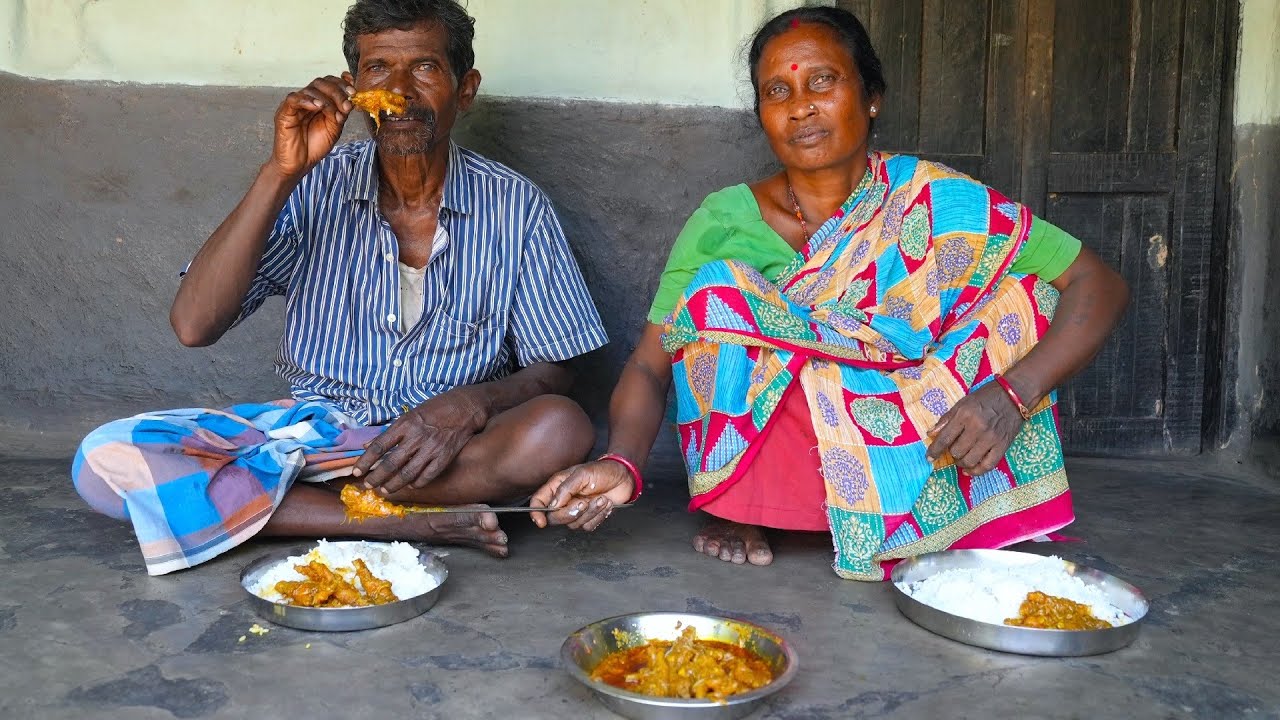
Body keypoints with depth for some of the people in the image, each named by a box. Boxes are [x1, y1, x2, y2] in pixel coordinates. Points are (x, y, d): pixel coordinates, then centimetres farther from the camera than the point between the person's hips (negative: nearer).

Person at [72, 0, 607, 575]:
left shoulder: (515, 208, -4)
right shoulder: (315, 189, -2)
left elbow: (552, 373, -2)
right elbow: (193, 325, -13)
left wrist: (471, 404, -25)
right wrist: (281, 173, -21)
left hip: (451, 445, -1)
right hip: (310, 430, 2)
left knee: (563, 430, -33)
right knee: (105, 460, -19)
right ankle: (417, 525, -23)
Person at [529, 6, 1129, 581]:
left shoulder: (938, 202, -8)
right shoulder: (724, 222, -8)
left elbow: (1101, 286, -9)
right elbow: (648, 365, -10)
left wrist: (1010, 394, -27)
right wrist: (621, 463, -32)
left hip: (909, 448, 1)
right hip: (767, 468, 0)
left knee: (1016, 292, -15)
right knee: (717, 289, -23)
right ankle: (734, 507, -10)